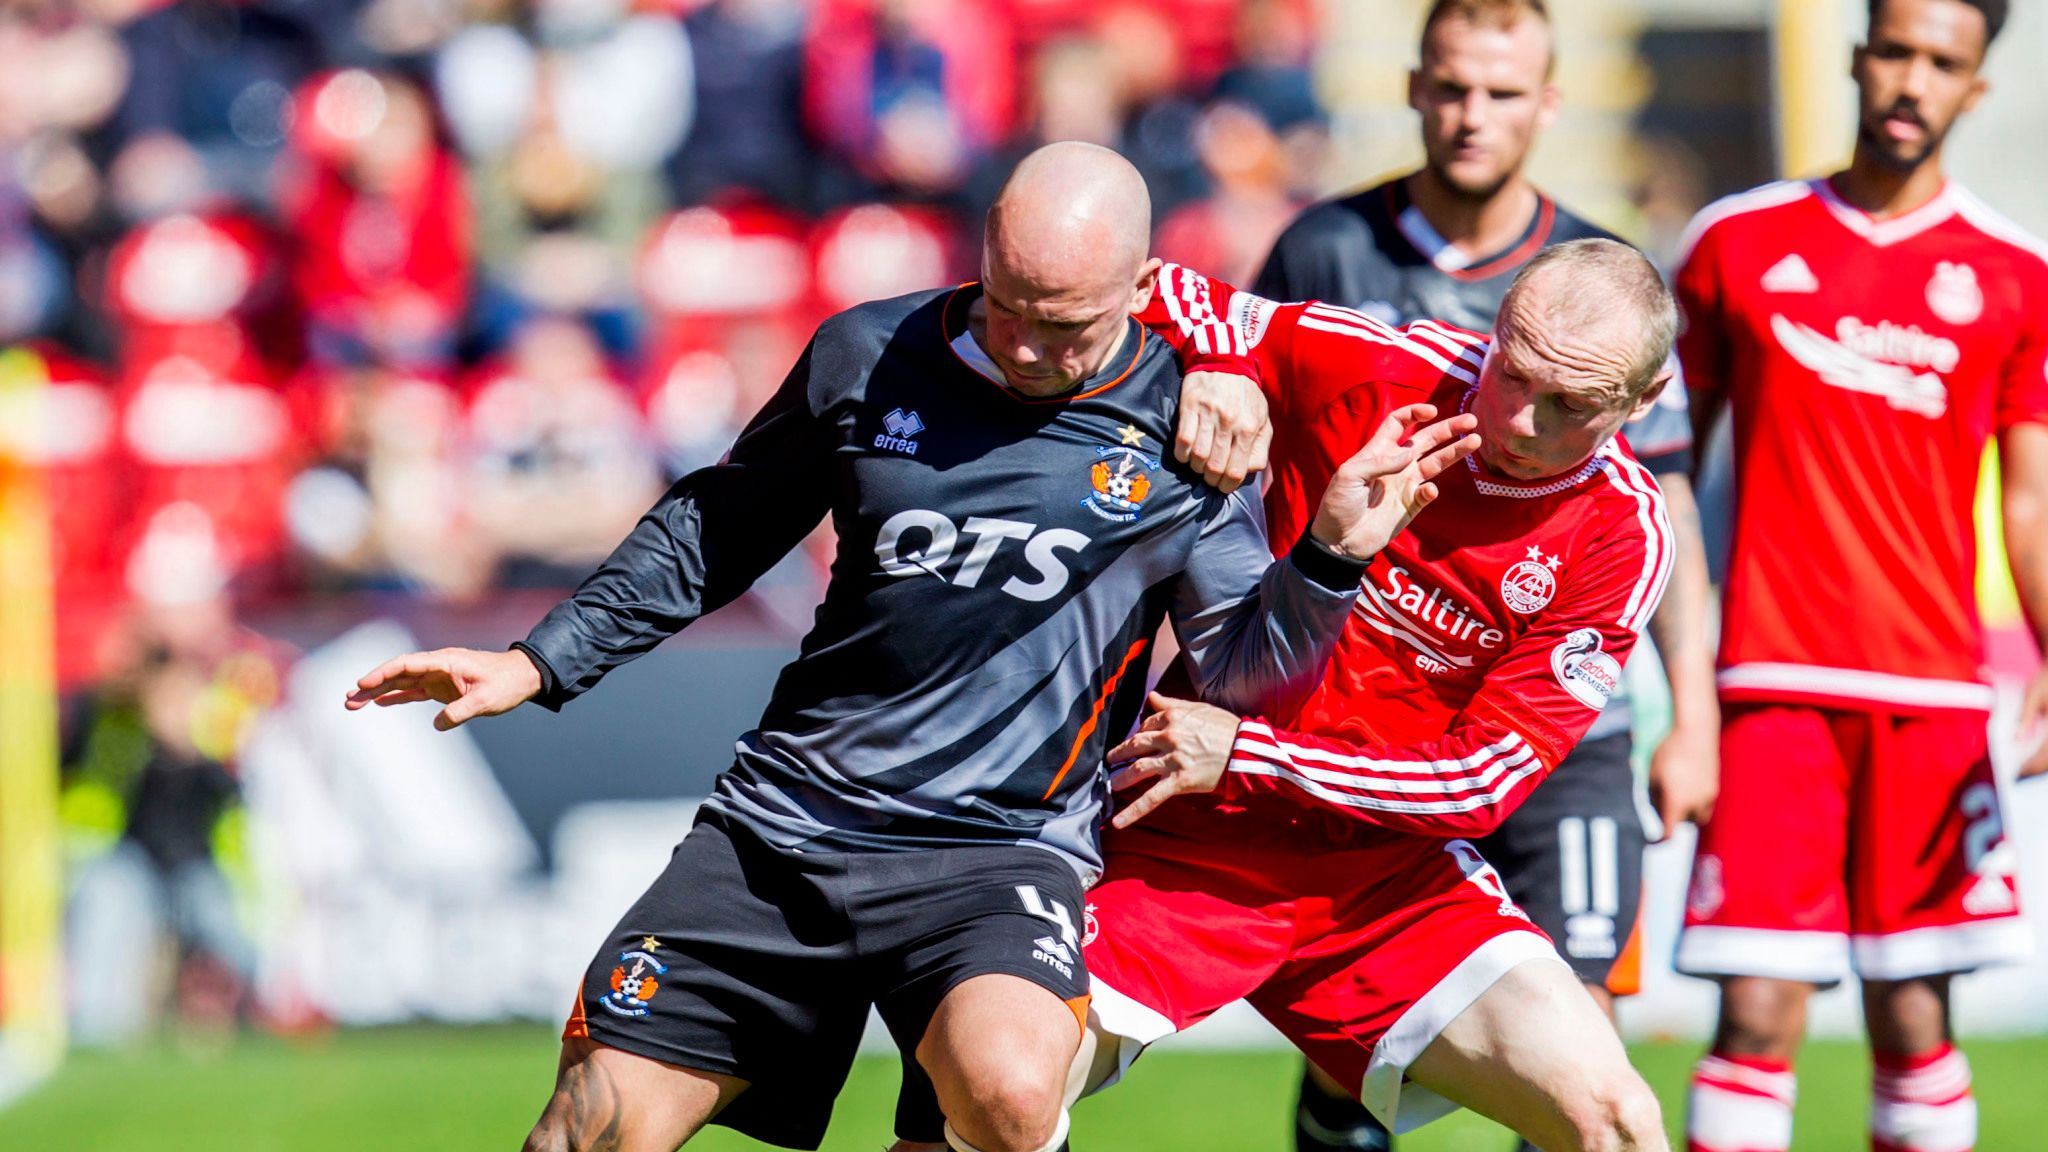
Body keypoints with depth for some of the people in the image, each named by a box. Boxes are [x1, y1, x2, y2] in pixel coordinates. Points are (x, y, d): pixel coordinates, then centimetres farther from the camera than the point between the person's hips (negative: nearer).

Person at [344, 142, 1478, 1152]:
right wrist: (540, 662, 13)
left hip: (1002, 852, -3)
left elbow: (1244, 670, 2)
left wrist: (1330, 556, -16)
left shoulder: (1184, 420, -1)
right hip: (779, 825, 3)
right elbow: (713, 531, 18)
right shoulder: (868, 356, 4)